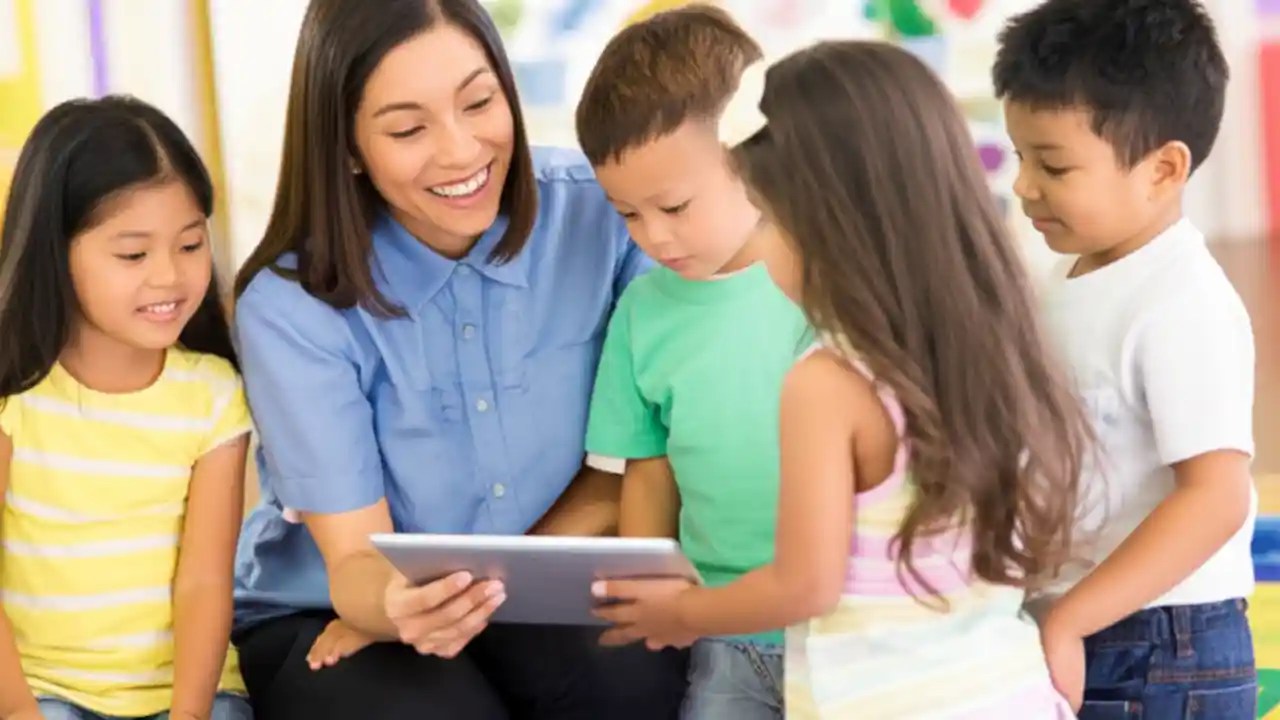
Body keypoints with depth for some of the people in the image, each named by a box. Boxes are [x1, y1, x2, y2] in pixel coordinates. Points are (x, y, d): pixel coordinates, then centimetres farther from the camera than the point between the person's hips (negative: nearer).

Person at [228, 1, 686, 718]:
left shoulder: (601, 209, -13)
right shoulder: (291, 305, -17)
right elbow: (354, 560, -18)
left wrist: (495, 578, -18)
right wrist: (397, 602, -42)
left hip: (547, 593, 2)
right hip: (322, 612, -2)